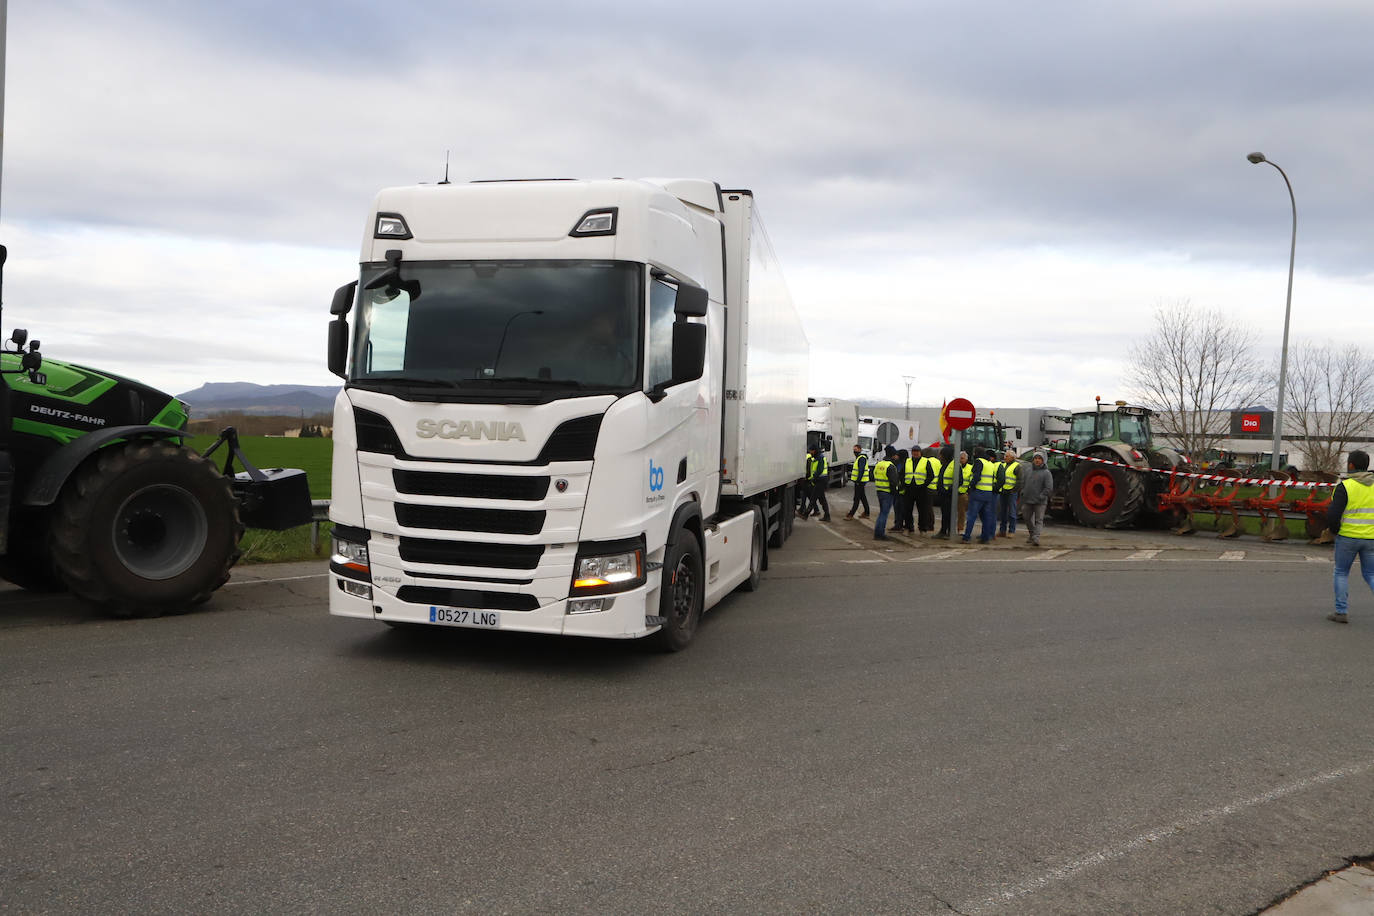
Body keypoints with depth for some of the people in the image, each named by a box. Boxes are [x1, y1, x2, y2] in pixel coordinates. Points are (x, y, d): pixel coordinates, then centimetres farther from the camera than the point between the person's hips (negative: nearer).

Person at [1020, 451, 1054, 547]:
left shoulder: (1046, 473, -4)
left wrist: (1041, 497, -15)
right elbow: (1023, 483, 21)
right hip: (1027, 501, 6)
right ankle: (1031, 535, 31)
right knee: (1028, 519, 15)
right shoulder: (1028, 471, 13)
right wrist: (1023, 493, 6)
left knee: (1038, 520, -8)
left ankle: (1036, 537, -15)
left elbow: (1049, 488, -10)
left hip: (1040, 502, -6)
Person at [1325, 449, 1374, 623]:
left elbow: (1332, 516, -17)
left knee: (1341, 573, 11)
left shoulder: (1344, 486, -12)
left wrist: (1335, 531, 2)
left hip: (1348, 537, -4)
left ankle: (1341, 612, 11)